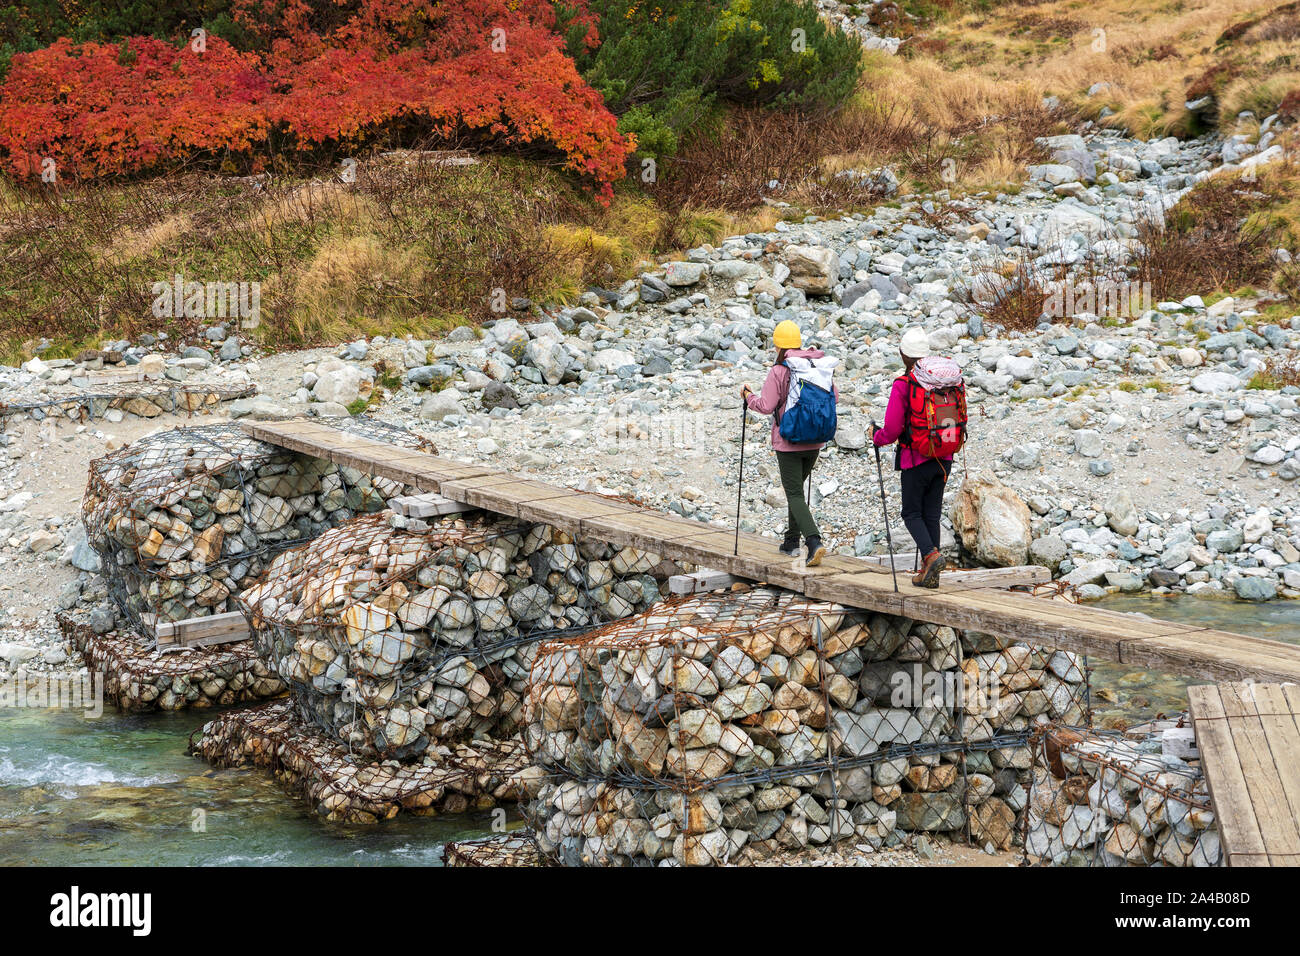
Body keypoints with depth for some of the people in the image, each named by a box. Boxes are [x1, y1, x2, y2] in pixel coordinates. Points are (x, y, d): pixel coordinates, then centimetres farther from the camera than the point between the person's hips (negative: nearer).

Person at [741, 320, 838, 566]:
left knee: (794, 493, -3)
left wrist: (748, 396, 2)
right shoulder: (820, 366, 1)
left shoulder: (779, 371, -15)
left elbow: (766, 406, -17)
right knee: (796, 488, 22)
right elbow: (834, 398, 6)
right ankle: (792, 541, 27)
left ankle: (814, 542, -21)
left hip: (788, 442, -6)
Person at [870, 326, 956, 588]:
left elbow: (892, 429, -13)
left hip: (915, 459, -5)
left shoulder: (903, 385, -13)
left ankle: (931, 555, -16)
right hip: (944, 459, 5)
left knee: (912, 513, 7)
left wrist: (876, 436, 8)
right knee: (932, 514, 11)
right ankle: (930, 574, 10)